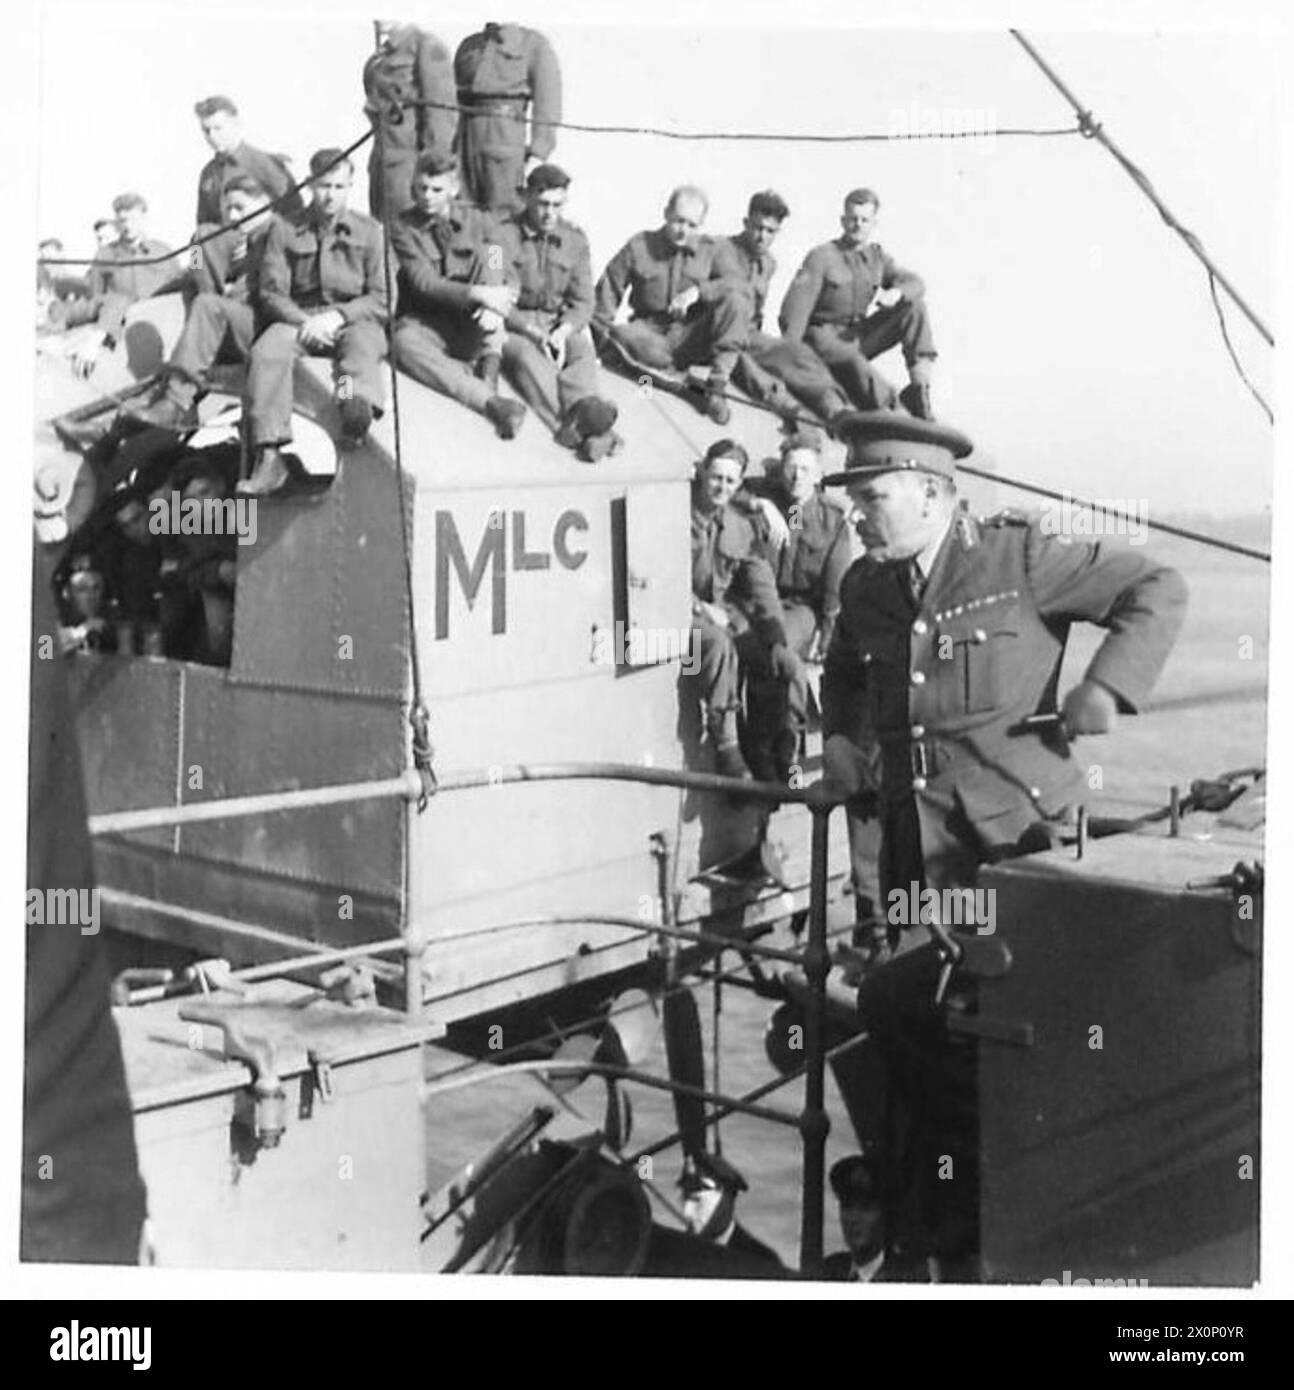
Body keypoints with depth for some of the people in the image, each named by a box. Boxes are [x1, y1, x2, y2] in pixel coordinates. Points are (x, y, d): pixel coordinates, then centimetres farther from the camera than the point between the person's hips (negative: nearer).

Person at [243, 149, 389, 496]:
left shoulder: (369, 231, 11)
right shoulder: (284, 229, 13)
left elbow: (382, 297, 4)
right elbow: (271, 292, 6)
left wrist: (338, 316, -13)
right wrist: (305, 321, -13)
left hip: (353, 319, 0)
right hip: (297, 317, 0)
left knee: (362, 344, -37)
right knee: (266, 352, -31)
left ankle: (358, 405, -68)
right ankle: (269, 457, -40)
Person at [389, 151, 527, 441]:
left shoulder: (479, 221, 6)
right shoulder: (404, 227, 0)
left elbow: (496, 274, -7)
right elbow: (424, 283, -14)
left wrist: (493, 307, -32)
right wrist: (476, 294, -30)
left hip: (471, 327, 2)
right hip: (425, 322, -1)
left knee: (488, 251, -20)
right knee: (404, 344, -37)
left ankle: (489, 368, -32)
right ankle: (491, 402, -51)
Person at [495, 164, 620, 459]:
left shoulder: (575, 240, 11)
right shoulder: (502, 235, -2)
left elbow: (583, 302, 9)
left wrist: (563, 332, -13)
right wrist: (533, 333, -21)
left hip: (561, 325, 4)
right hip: (514, 324, -4)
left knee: (583, 350, -29)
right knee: (528, 356, -36)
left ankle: (585, 409, -61)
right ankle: (567, 424, -62)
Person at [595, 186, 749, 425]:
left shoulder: (709, 251, 5)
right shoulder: (639, 246, 4)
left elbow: (742, 288, -10)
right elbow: (608, 291, 5)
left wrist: (698, 291, -24)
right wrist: (603, 333, -5)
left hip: (692, 338, 2)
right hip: (651, 331, -2)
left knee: (736, 301, -26)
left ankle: (718, 386, -27)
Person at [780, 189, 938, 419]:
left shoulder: (877, 258, 12)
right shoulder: (822, 256, -5)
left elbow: (914, 283, 0)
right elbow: (796, 307, -16)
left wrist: (896, 293, -27)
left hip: (859, 338, 6)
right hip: (825, 336, -6)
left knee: (914, 306, -9)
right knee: (855, 366, -38)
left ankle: (919, 386, -16)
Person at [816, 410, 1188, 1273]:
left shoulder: (1015, 556, -6)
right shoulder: (866, 588, 11)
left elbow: (1157, 592, -2)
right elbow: (844, 675, 31)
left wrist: (1110, 685, -14)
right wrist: (840, 737, 12)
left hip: (1013, 838, -6)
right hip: (917, 851, 6)